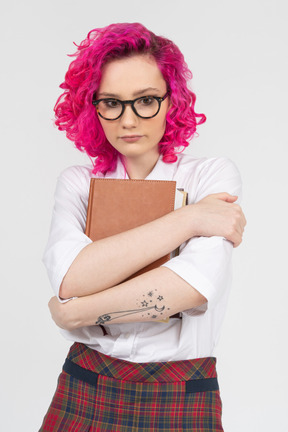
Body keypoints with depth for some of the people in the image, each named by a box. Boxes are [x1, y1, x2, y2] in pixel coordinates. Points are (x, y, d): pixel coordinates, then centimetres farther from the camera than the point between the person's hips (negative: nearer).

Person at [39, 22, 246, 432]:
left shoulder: (213, 174, -6)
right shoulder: (77, 182, 1)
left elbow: (198, 282, -23)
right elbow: (69, 278, -19)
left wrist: (78, 311, -17)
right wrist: (188, 220, -18)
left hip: (181, 397, -1)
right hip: (84, 388, 2)